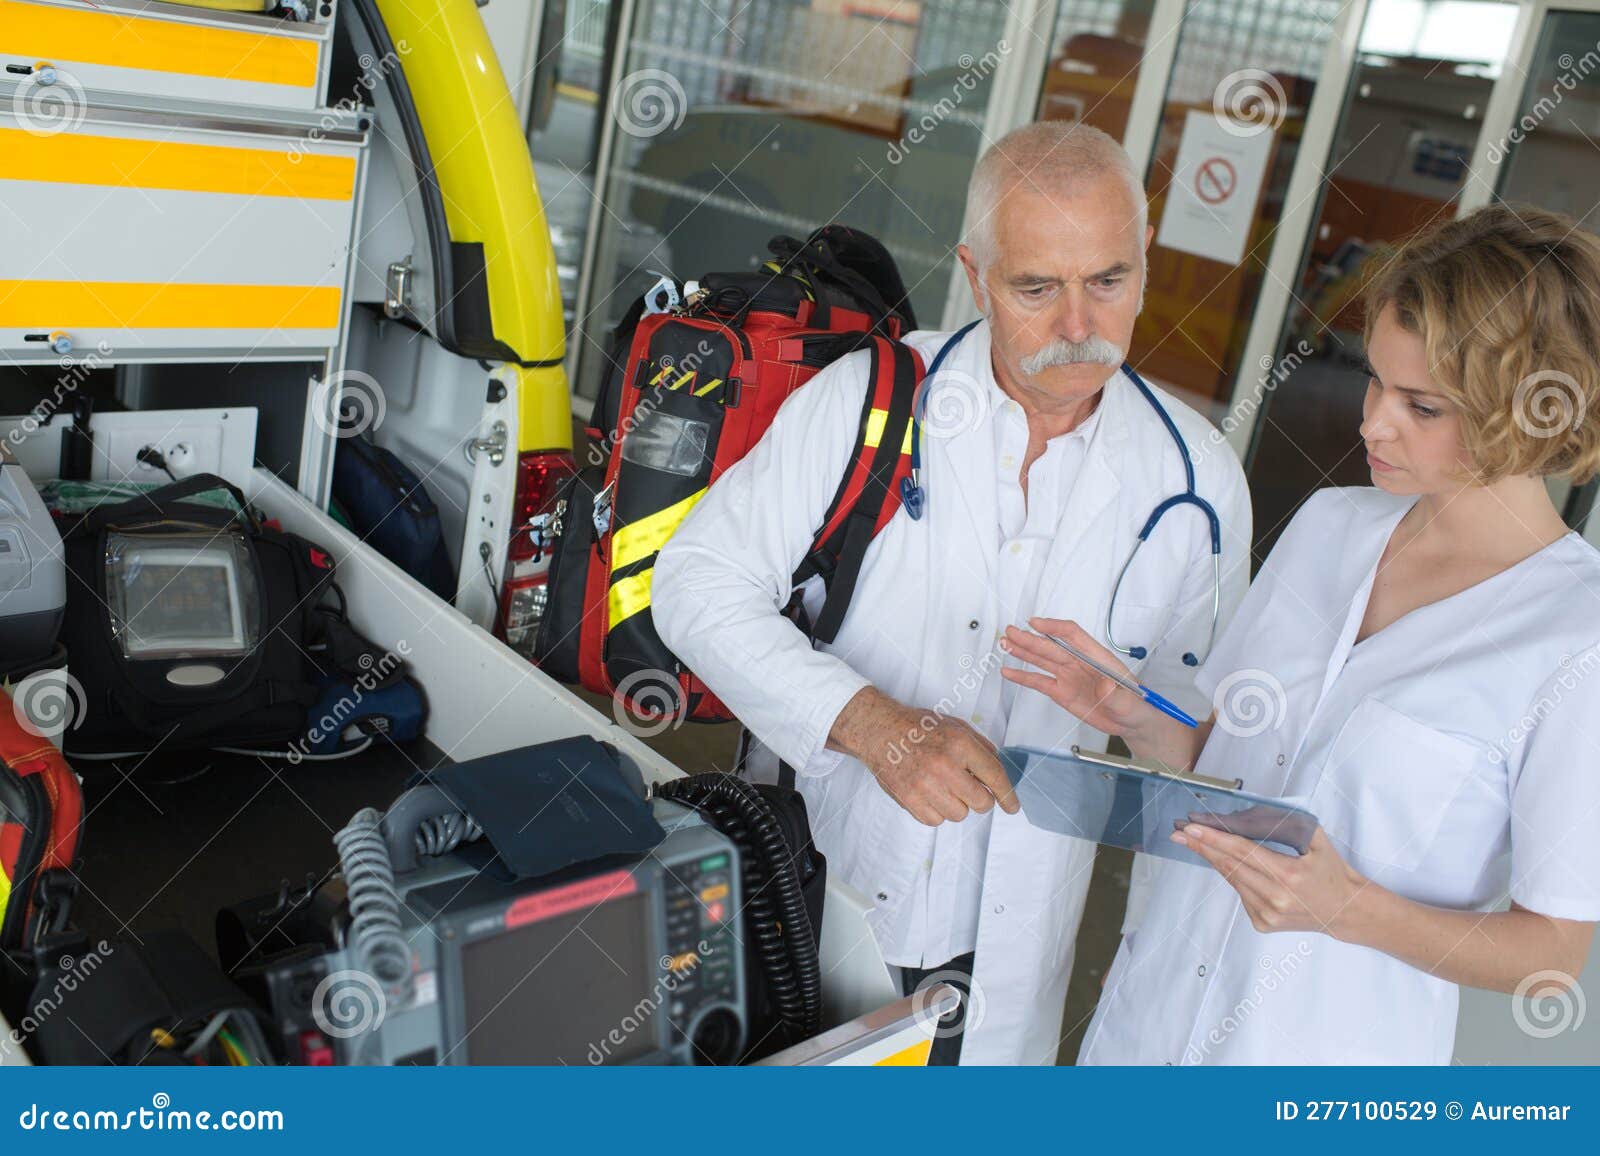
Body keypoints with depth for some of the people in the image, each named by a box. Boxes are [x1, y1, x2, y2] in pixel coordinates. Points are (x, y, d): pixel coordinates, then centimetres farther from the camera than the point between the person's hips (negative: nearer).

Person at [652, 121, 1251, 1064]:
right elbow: (700, 584, -13)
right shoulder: (864, 403, -11)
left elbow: (1195, 695, 11)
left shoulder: (1196, 476, -3)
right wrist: (874, 725, -26)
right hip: (807, 906, -1)